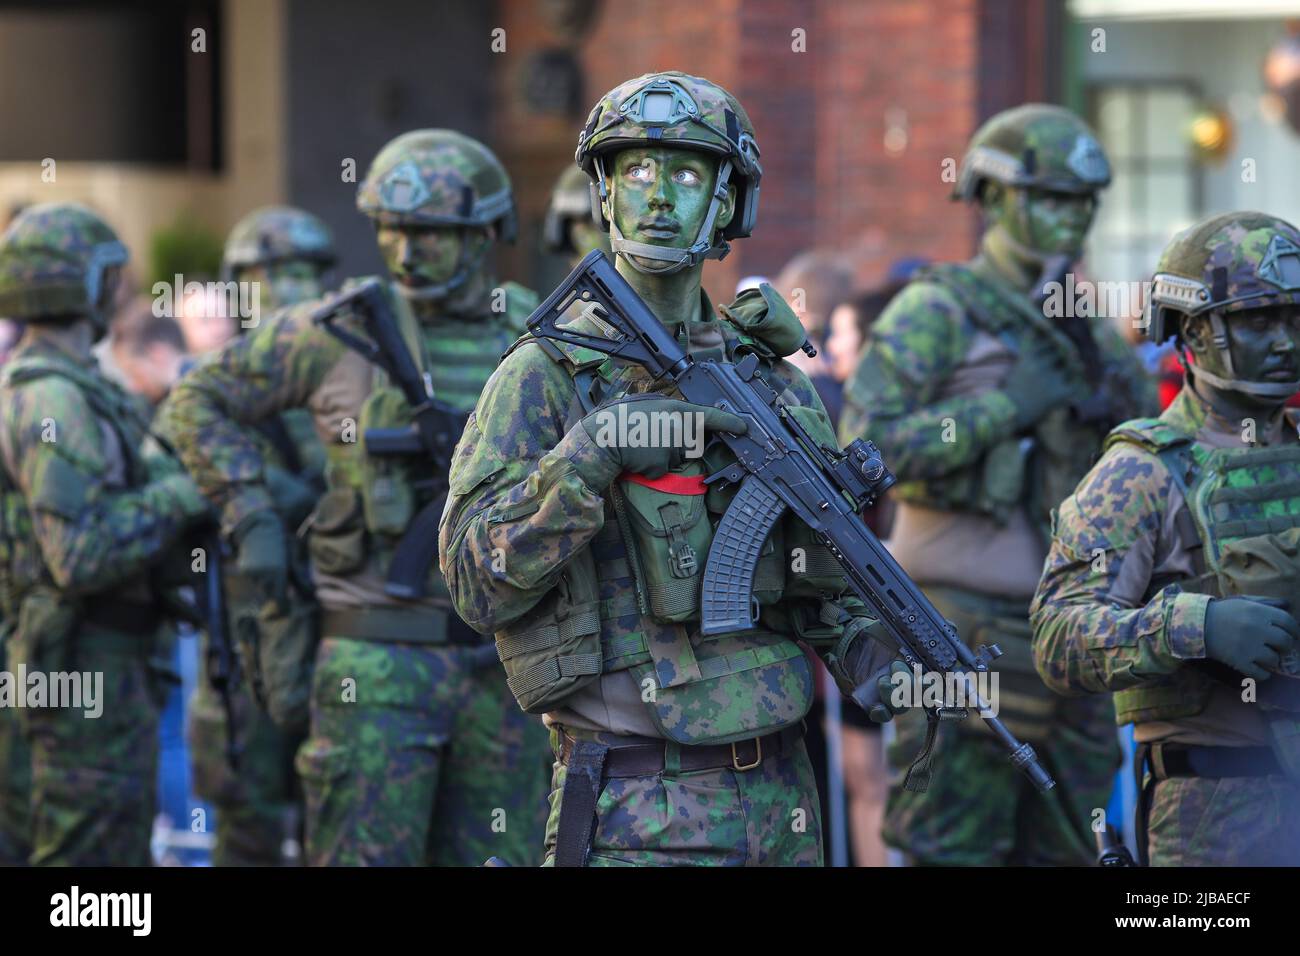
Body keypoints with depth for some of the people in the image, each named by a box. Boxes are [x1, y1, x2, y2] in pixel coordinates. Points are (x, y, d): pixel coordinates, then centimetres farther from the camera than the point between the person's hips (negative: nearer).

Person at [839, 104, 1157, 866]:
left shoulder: (1090, 328, 16)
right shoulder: (937, 312, -4)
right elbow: (868, 446, -15)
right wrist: (1007, 407, -16)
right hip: (972, 637, -7)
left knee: (1063, 846, 9)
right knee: (954, 848, -6)